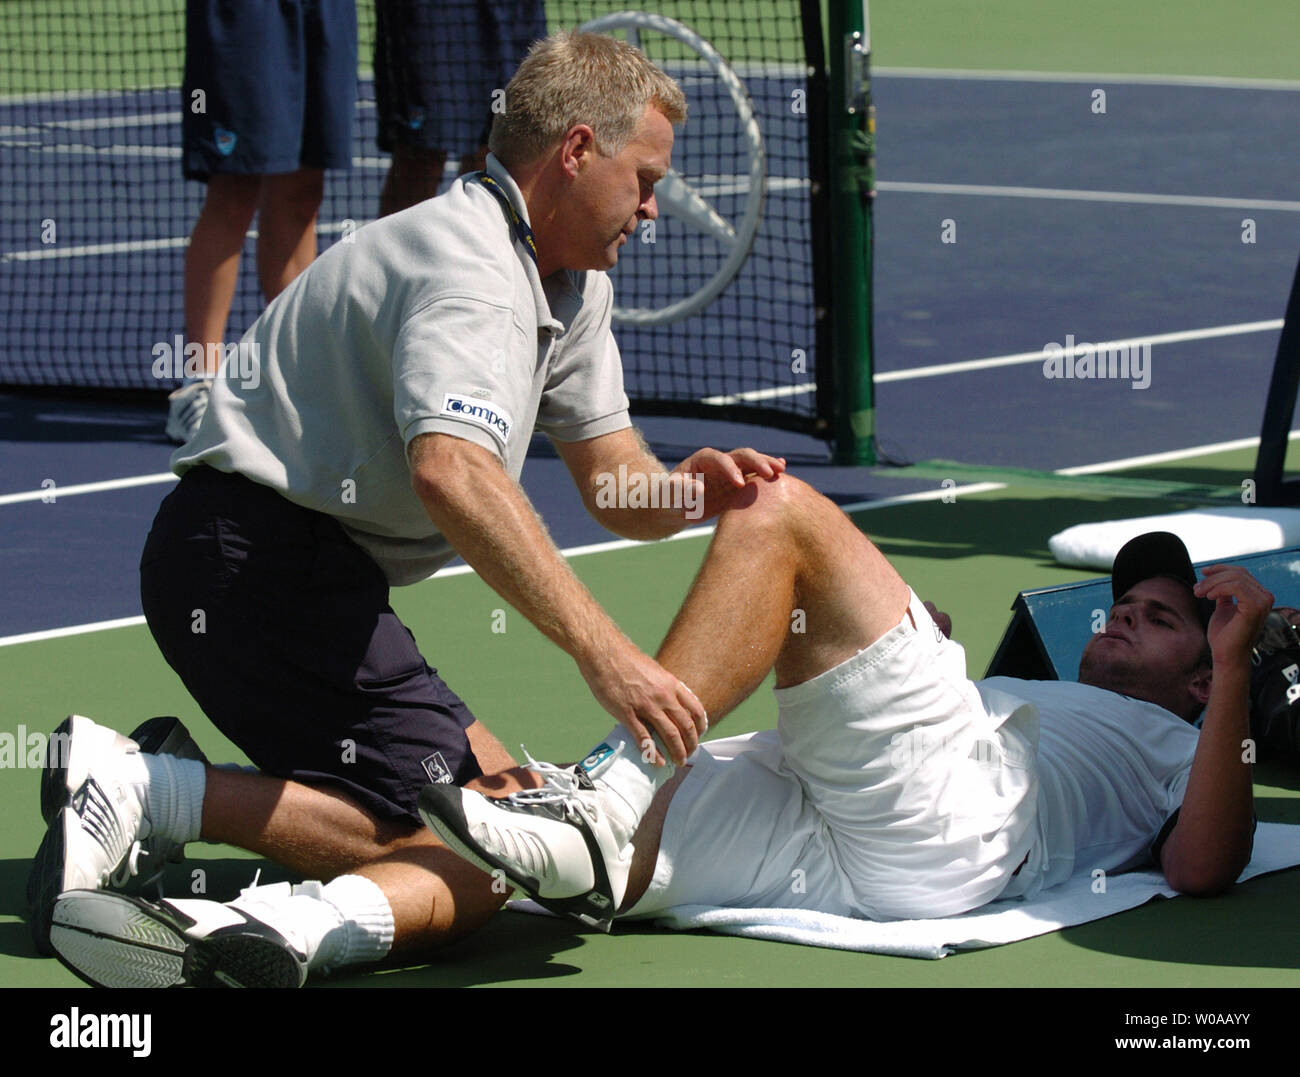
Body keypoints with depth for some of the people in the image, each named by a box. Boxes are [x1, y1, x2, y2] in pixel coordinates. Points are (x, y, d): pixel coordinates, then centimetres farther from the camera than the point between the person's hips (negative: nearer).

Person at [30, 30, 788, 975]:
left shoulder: (575, 285, 15)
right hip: (255, 561, -11)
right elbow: (452, 473, -37)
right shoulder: (468, 265, -20)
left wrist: (686, 489, -10)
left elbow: (613, 484, 15)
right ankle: (158, 795, -15)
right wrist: (600, 650, -41)